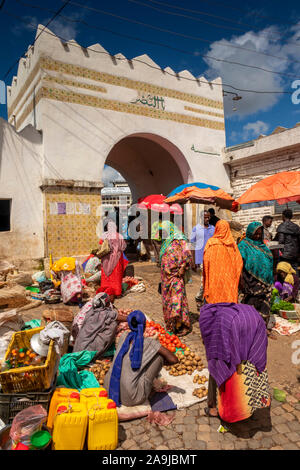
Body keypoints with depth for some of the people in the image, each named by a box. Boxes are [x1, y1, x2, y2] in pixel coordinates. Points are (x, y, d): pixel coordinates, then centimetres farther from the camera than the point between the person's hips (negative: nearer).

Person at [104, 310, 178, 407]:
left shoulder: (123, 337, 5)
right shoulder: (150, 343, -9)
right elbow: (174, 360, -4)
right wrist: (160, 362, 15)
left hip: (109, 391, 6)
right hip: (132, 399, -5)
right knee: (160, 354, 3)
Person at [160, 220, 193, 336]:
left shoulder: (179, 241, -10)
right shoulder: (166, 242, 15)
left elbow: (187, 257, -17)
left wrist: (181, 270, -13)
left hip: (176, 276, -8)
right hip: (166, 277, 8)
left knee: (176, 299, -6)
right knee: (167, 299, 11)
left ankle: (181, 325, 5)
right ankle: (170, 325, 22)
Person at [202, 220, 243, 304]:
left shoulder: (211, 242, -9)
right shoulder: (232, 243, 0)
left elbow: (206, 260, -10)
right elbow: (239, 261, 3)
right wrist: (235, 277, 13)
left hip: (215, 277, -3)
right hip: (229, 277, 3)